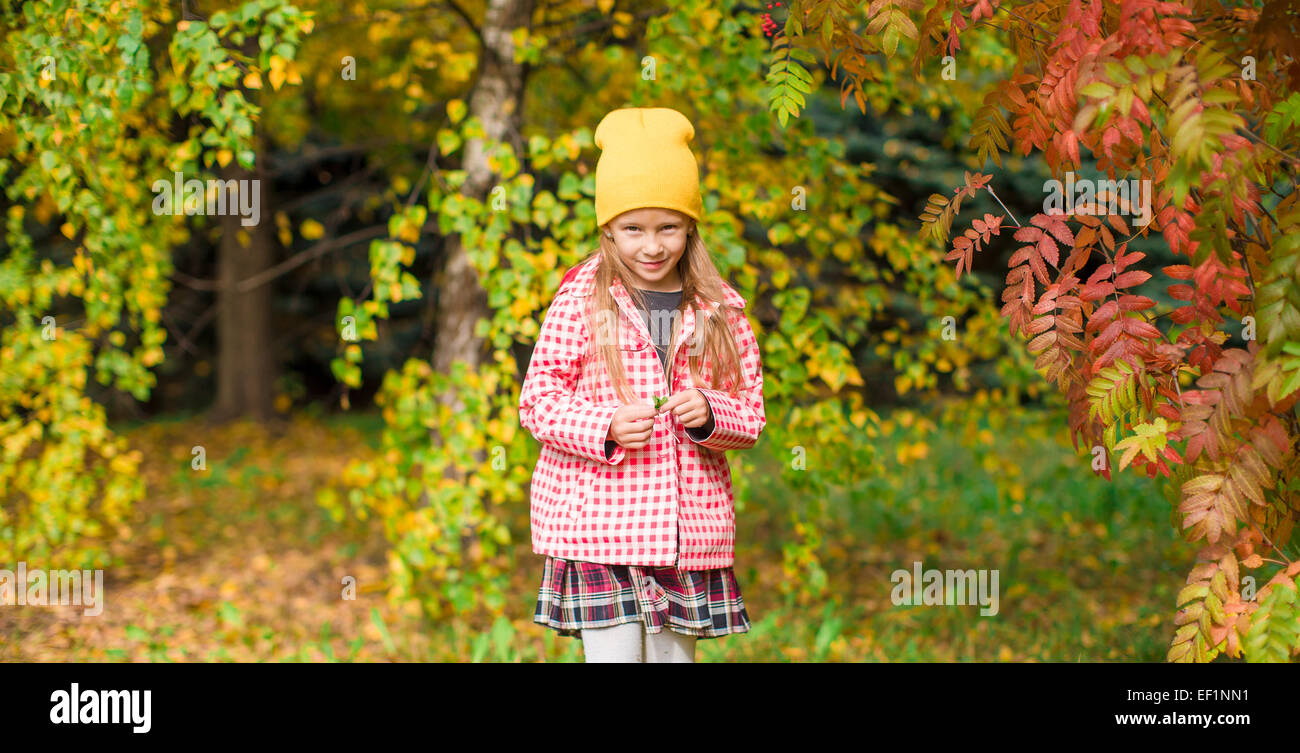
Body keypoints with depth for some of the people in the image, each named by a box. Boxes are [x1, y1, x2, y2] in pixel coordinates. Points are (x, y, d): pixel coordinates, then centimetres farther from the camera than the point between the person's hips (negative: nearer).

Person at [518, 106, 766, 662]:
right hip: (597, 523, -3)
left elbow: (751, 415, 9)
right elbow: (537, 398, -2)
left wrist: (710, 414, -13)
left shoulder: (722, 310, 6)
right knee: (613, 654, -6)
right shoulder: (580, 299, -2)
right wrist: (606, 428, -18)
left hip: (690, 530, 3)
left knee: (674, 655, 9)